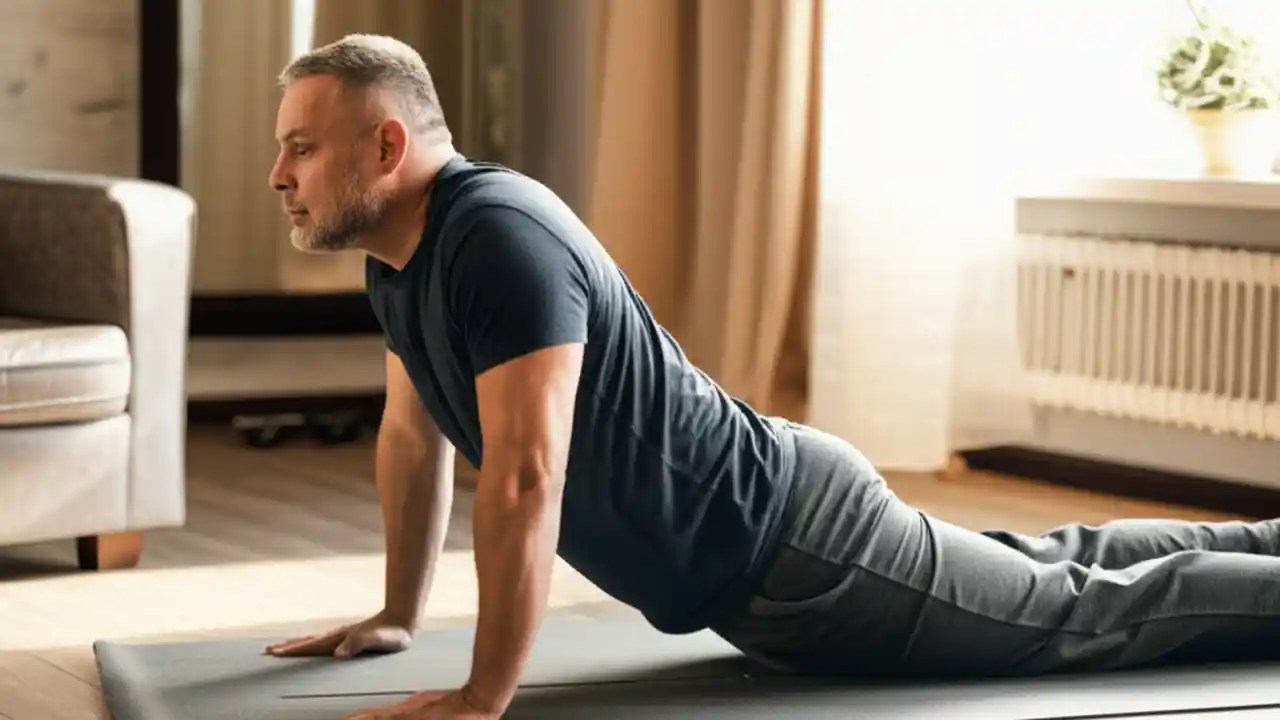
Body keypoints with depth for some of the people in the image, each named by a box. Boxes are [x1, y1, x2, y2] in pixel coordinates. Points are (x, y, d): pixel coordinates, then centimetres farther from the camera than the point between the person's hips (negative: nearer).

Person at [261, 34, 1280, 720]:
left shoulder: (501, 239, -29)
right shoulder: (399, 257, 1)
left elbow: (526, 478, -35)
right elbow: (415, 436, 15)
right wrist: (397, 617, 17)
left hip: (795, 551, -9)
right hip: (754, 566, 9)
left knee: (1091, 615, 7)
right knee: (1037, 578, 26)